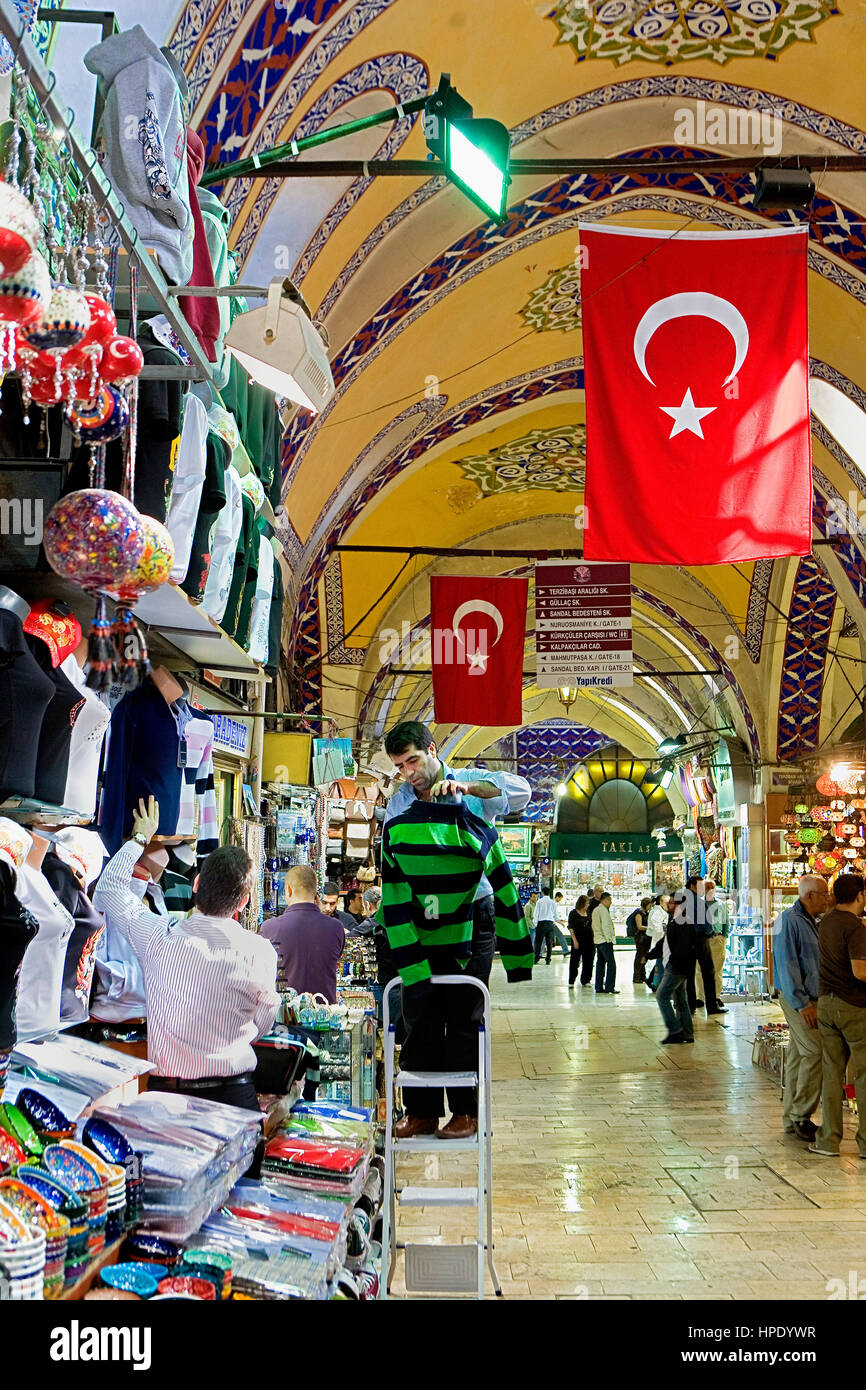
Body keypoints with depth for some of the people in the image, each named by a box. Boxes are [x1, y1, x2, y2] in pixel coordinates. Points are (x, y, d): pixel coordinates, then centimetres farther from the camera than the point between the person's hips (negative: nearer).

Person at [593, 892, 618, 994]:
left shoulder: (595, 910, 15)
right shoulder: (603, 910, -14)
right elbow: (605, 926, -20)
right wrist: (609, 938, -15)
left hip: (597, 940, 10)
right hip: (605, 941, -10)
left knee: (600, 963, 11)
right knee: (611, 964, -7)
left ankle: (599, 987, 12)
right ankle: (609, 987, -10)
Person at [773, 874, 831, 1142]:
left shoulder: (813, 922, 15)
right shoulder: (789, 920, -13)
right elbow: (787, 965, -18)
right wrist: (802, 1004, -19)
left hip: (809, 999, 9)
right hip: (798, 999, -9)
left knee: (798, 1055, 11)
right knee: (815, 1052, -12)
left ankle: (793, 1119, 16)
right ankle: (800, 1115, -5)